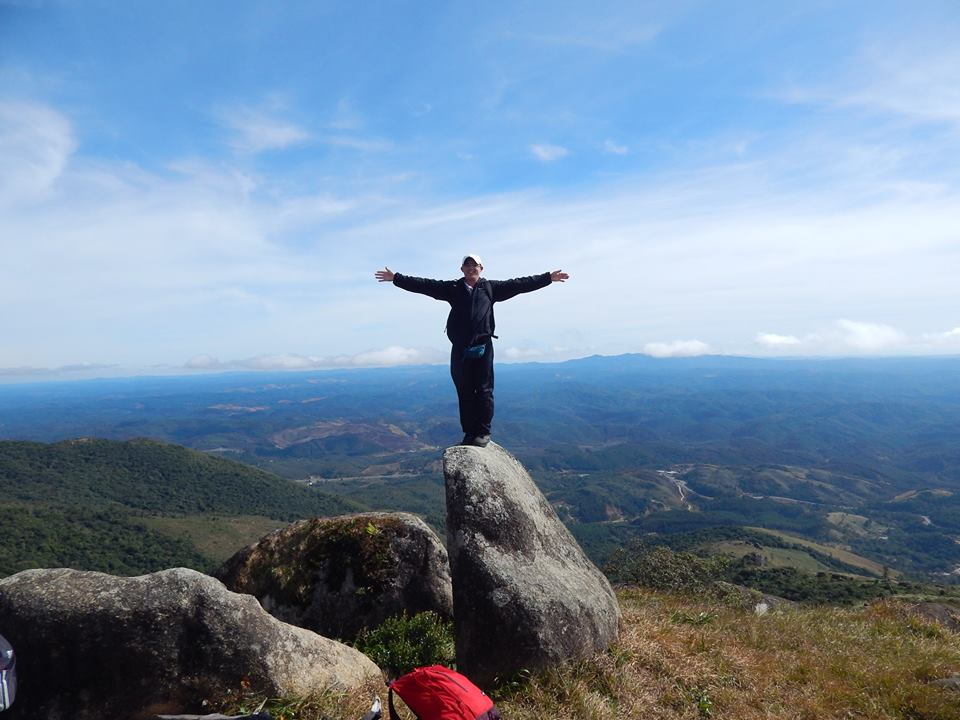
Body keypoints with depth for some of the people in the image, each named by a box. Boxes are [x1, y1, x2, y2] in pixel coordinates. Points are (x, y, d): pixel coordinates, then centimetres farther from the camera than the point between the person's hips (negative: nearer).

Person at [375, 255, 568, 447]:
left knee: (484, 391, 0)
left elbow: (518, 284, 6)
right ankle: (469, 433, 15)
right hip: (460, 349, 2)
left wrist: (548, 277, 2)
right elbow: (424, 285, 6)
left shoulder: (491, 287, 8)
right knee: (464, 392, 6)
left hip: (483, 347, -1)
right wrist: (396, 278, 1)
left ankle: (483, 432, 9)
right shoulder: (452, 288, 9)